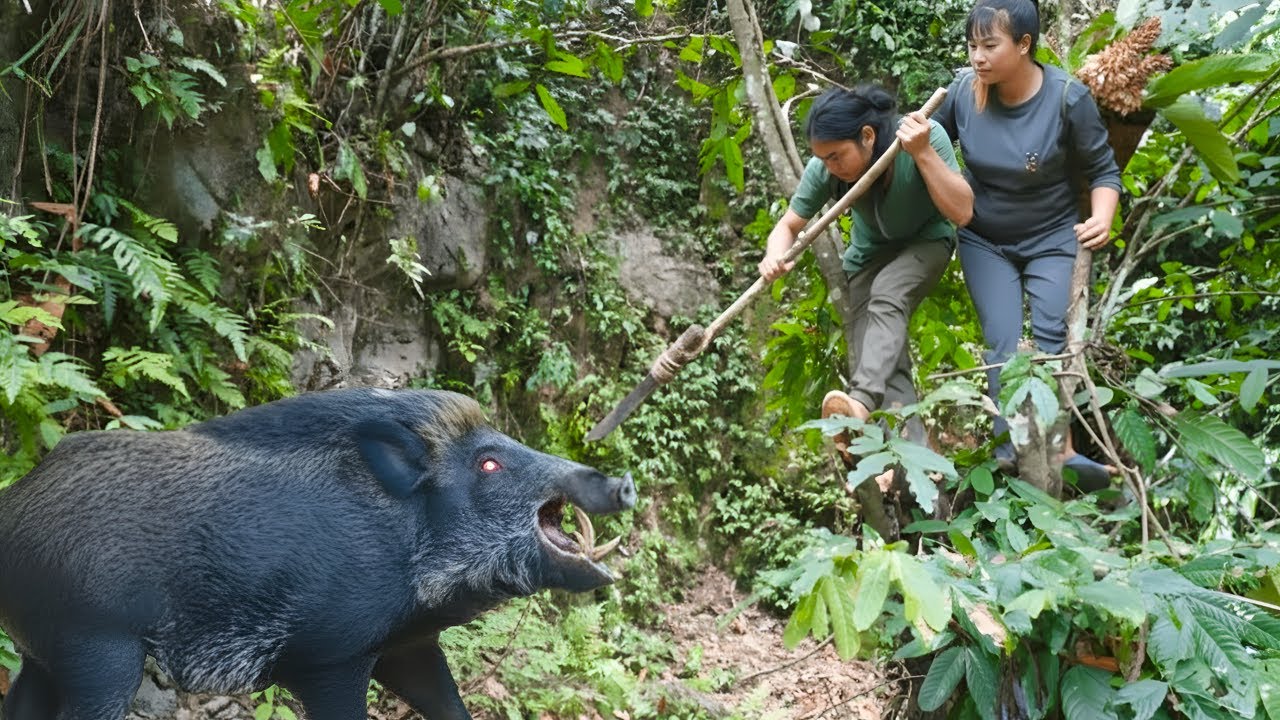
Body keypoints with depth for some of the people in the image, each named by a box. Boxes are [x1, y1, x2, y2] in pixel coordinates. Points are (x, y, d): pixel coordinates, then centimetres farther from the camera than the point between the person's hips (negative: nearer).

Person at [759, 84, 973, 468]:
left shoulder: (926, 135, -30)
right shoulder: (823, 171, -22)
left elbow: (962, 212, -32)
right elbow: (789, 224, -12)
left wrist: (922, 153, -43)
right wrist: (775, 256, -35)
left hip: (926, 241, -3)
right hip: (871, 252, 3)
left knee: (887, 297, -35)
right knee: (884, 357, -12)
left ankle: (862, 400, -50)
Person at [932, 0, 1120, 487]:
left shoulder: (1067, 97, -20)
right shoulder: (963, 89, -16)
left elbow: (1103, 170, -9)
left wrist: (1102, 218, -26)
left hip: (1052, 237, -1)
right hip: (984, 240, 1)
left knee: (1051, 337, -7)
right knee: (1003, 343, -7)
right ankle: (1010, 452, -4)